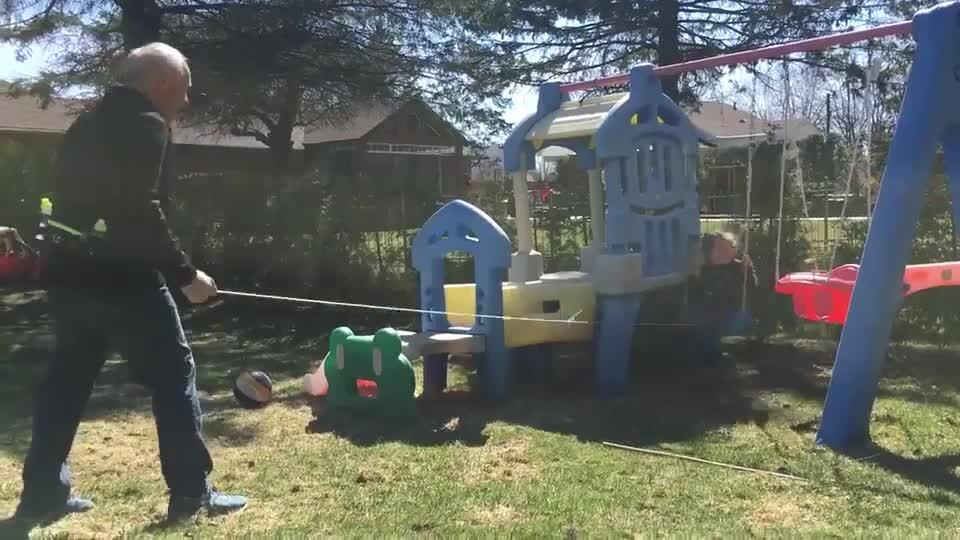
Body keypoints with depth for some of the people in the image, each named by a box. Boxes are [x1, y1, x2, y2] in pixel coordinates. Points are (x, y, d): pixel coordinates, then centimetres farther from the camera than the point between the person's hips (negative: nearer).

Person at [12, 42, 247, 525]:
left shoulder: (85, 126, 18)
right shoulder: (145, 126, -10)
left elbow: (73, 201, 20)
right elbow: (142, 212, -20)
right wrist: (185, 274, -16)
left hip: (70, 274, 9)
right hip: (122, 276, -9)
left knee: (67, 379, 16)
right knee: (174, 375, 0)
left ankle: (43, 493, 22)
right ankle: (192, 493, 4)